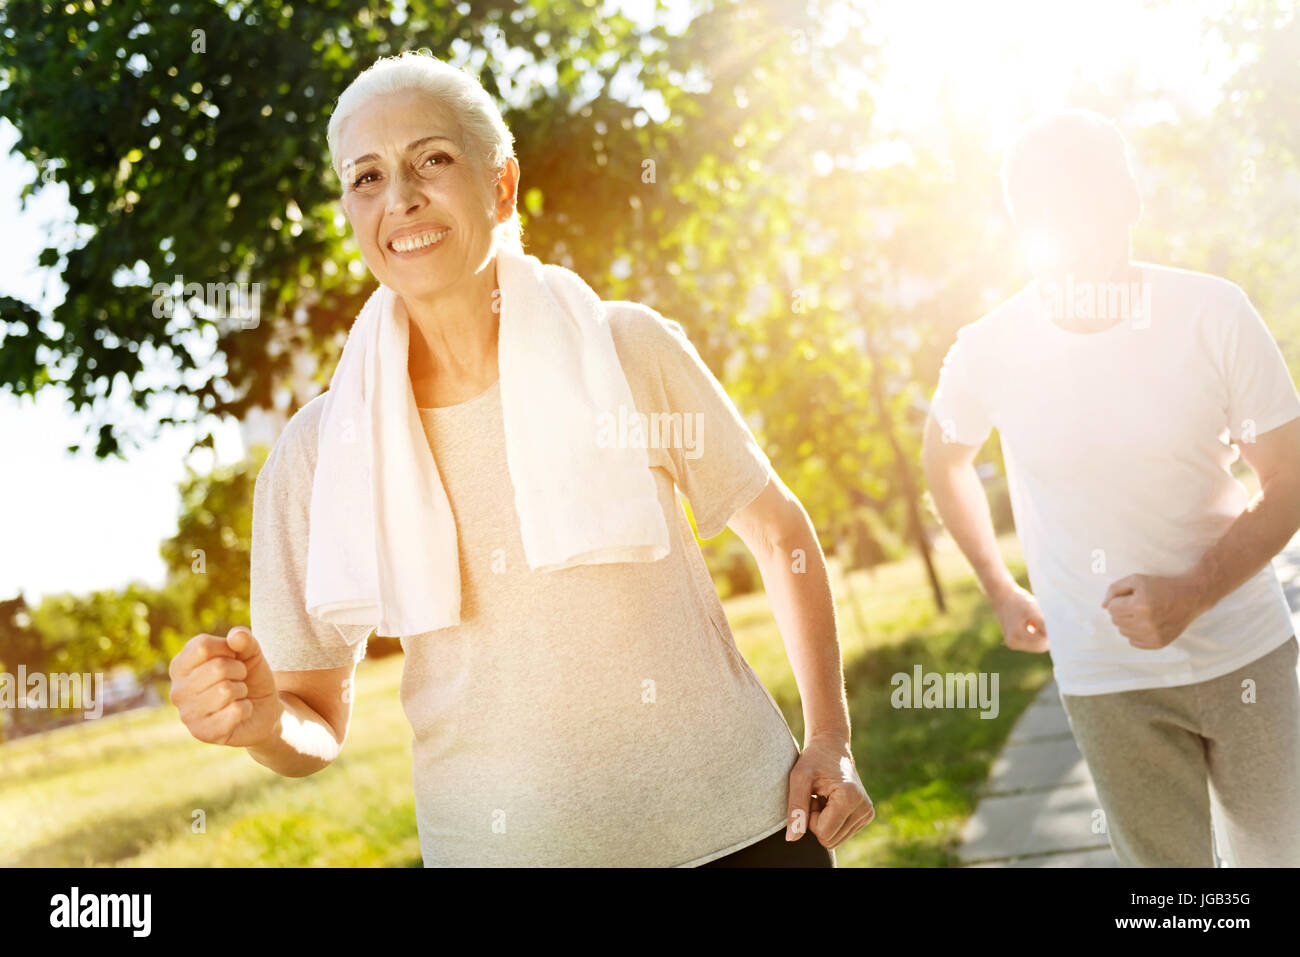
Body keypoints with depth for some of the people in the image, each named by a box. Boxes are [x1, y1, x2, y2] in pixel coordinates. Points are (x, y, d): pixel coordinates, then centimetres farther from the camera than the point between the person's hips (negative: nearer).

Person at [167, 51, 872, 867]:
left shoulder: (630, 349, -8)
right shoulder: (318, 456, -7)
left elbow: (778, 530, 5)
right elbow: (319, 725, 1)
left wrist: (831, 740, -3)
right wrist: (266, 723, -21)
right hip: (500, 844, 1)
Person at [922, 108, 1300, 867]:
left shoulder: (1214, 313, -13)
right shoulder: (988, 352, -10)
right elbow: (946, 461, 13)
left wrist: (1194, 591, -20)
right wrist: (1000, 590, 12)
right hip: (1107, 677, 0)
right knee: (1164, 859, 8)